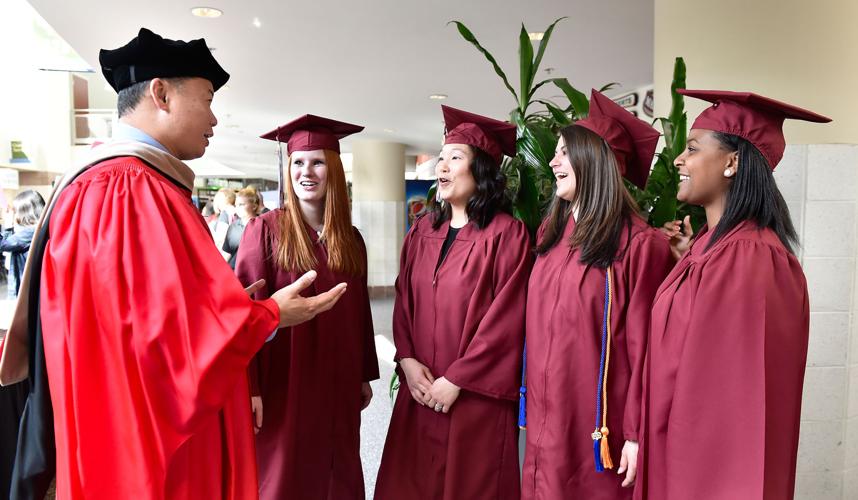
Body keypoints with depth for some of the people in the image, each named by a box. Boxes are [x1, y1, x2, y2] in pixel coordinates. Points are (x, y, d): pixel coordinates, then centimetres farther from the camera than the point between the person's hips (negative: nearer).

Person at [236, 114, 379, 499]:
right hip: (283, 383, -4)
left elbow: (360, 311, 9)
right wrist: (249, 386, -15)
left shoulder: (351, 239, 6)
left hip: (337, 384, 4)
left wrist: (365, 375, 11)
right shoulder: (265, 230, -8)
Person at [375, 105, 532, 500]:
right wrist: (407, 360, -5)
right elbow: (403, 301, 9)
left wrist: (456, 380, -13)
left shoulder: (507, 233, -11)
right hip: (420, 391, 6)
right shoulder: (422, 231, 8)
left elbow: (506, 319, -14)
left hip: (475, 397, -5)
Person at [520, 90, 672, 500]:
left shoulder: (638, 245, -15)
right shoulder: (550, 234, 8)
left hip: (598, 429, -6)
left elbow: (645, 347, -15)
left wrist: (637, 434, -13)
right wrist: (532, 405, 13)